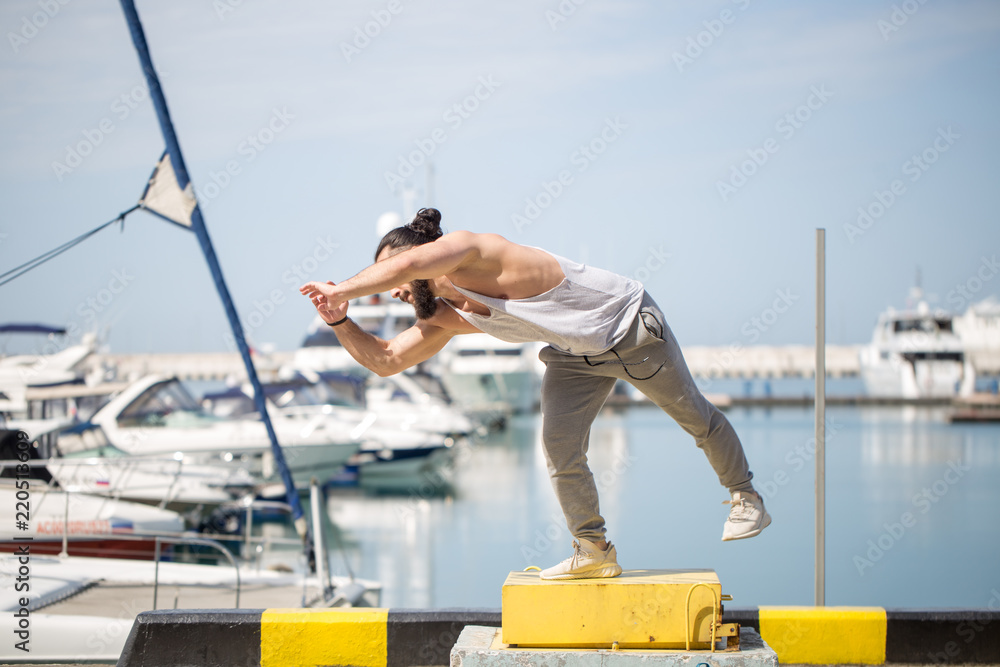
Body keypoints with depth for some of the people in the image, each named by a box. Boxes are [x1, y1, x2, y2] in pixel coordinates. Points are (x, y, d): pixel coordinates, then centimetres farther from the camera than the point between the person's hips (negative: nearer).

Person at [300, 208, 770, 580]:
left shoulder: (467, 249, -29)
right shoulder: (445, 320, -4)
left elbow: (407, 262, -47)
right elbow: (385, 360, 0)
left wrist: (344, 290, -35)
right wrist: (339, 321, -14)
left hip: (628, 325, -7)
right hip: (574, 356, 7)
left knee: (694, 416, 11)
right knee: (558, 447, -9)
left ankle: (745, 496, 33)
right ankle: (594, 550, 3)